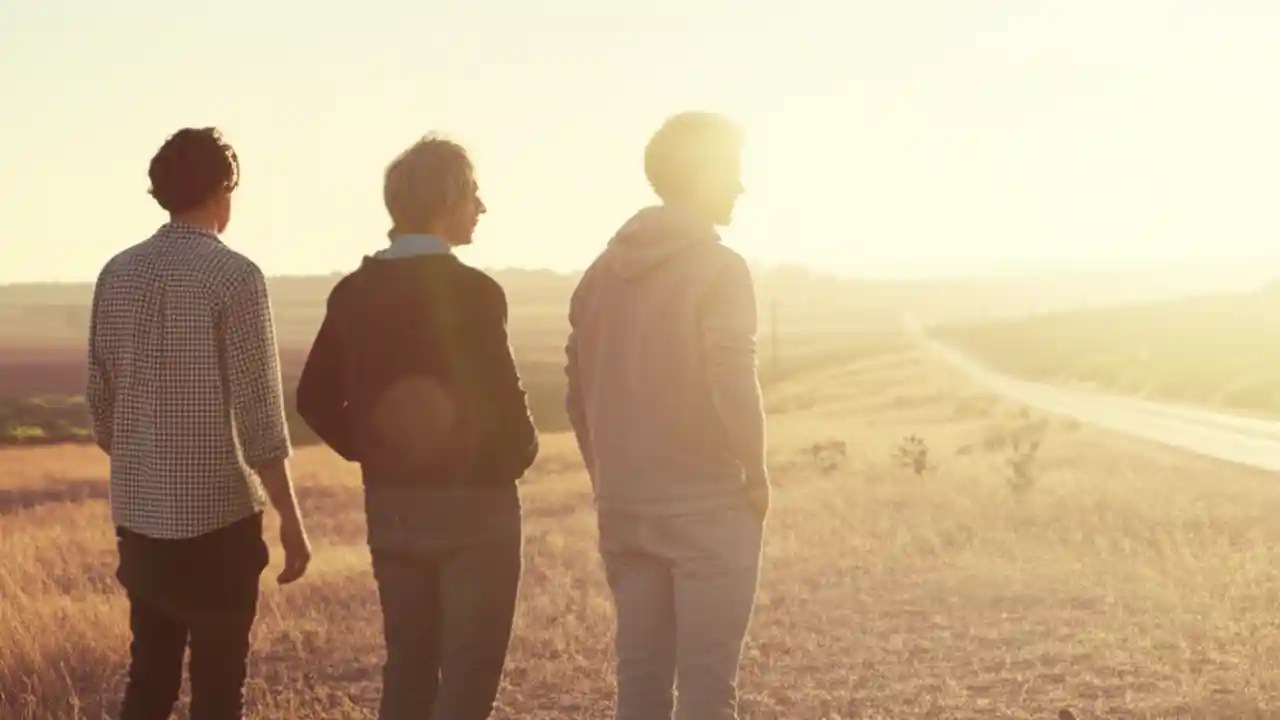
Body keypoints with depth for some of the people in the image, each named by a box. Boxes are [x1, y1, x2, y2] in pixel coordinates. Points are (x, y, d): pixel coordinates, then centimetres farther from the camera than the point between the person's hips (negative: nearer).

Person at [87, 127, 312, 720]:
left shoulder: (117, 275, 5)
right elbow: (258, 412, -14)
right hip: (218, 515, -6)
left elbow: (101, 399, 10)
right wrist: (290, 518, -8)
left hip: (139, 515, 6)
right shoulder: (234, 276, -12)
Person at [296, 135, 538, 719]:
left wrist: (374, 454, 14)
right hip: (472, 505, -6)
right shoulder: (472, 291, -15)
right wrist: (519, 455, 2)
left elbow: (315, 400, 6)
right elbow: (504, 404, -18)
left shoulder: (354, 292, 4)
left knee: (407, 673, 14)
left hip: (390, 505, 6)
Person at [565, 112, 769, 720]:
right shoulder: (719, 268, -11)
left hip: (623, 507, 6)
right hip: (708, 505, -6)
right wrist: (756, 473, -3)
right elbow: (733, 388, -17)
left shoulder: (603, 272, 10)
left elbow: (579, 393, 12)